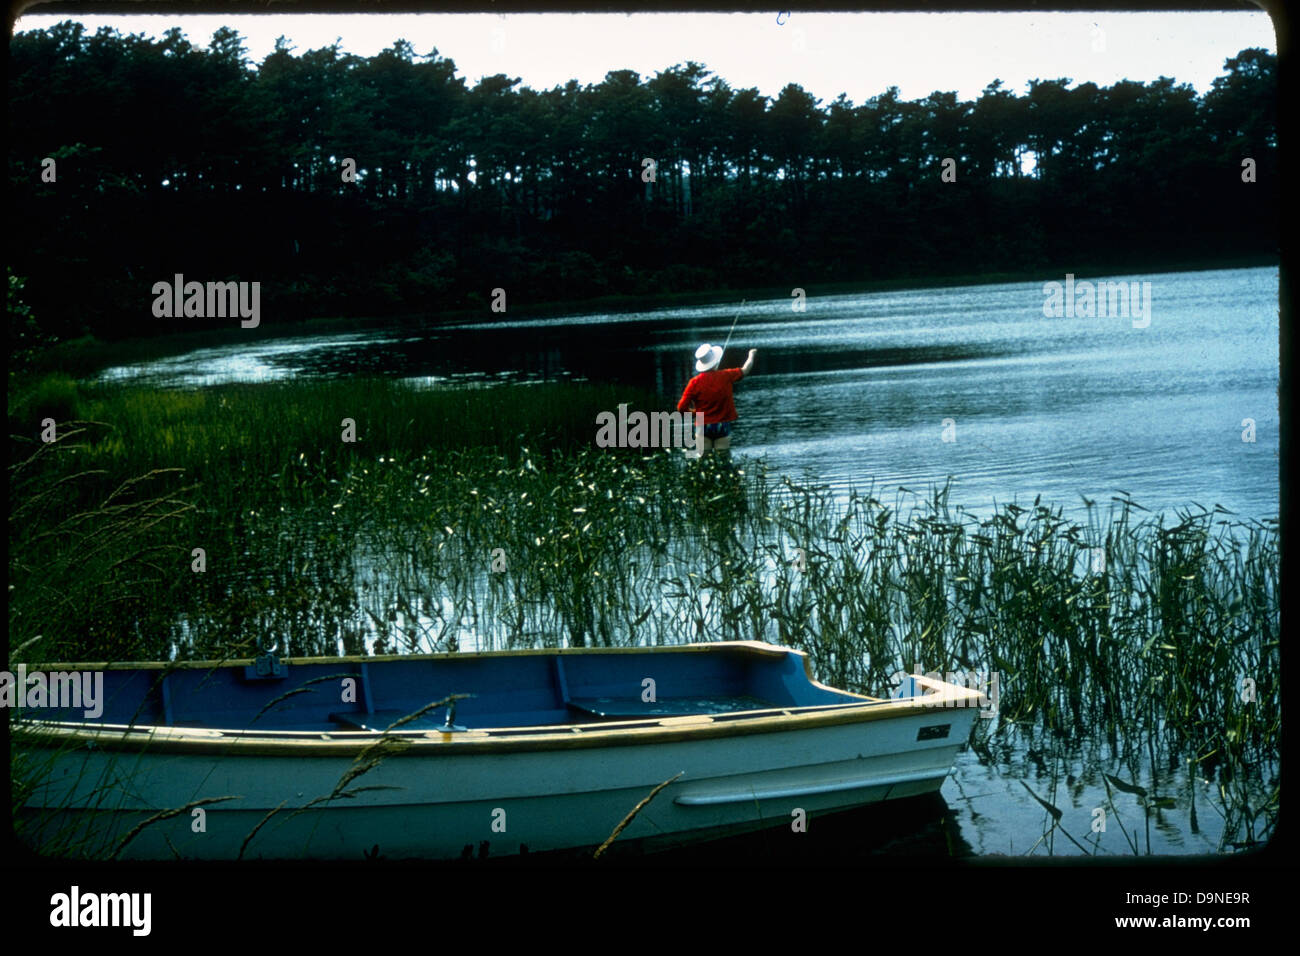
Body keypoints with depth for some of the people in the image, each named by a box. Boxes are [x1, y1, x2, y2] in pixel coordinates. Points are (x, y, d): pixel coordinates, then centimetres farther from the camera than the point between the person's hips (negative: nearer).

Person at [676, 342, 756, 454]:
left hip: (703, 427, -1)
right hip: (723, 427, 1)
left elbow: (681, 408, -10)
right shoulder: (725, 376, -7)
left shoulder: (695, 382, -10)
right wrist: (751, 355, 30)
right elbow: (745, 370, 11)